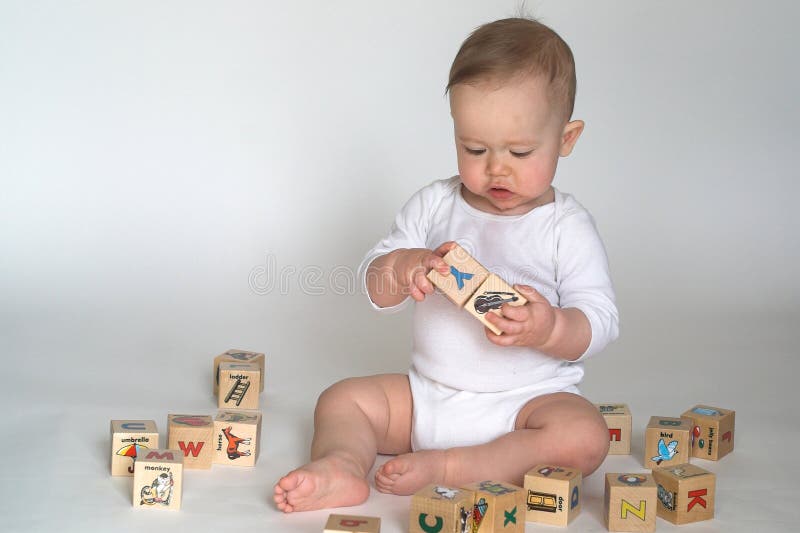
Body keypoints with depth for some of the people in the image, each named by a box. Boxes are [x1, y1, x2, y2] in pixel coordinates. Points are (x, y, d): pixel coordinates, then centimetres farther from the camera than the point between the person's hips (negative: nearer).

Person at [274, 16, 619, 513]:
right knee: (343, 398, -5)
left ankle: (442, 467, -29)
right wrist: (404, 269, -22)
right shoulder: (434, 205, 3)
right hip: (428, 395, 4)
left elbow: (601, 321, -9)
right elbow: (375, 285, 2)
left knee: (584, 438, -30)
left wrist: (549, 329, -31)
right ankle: (342, 465, -33)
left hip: (527, 399, -3)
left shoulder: (568, 228, -6)